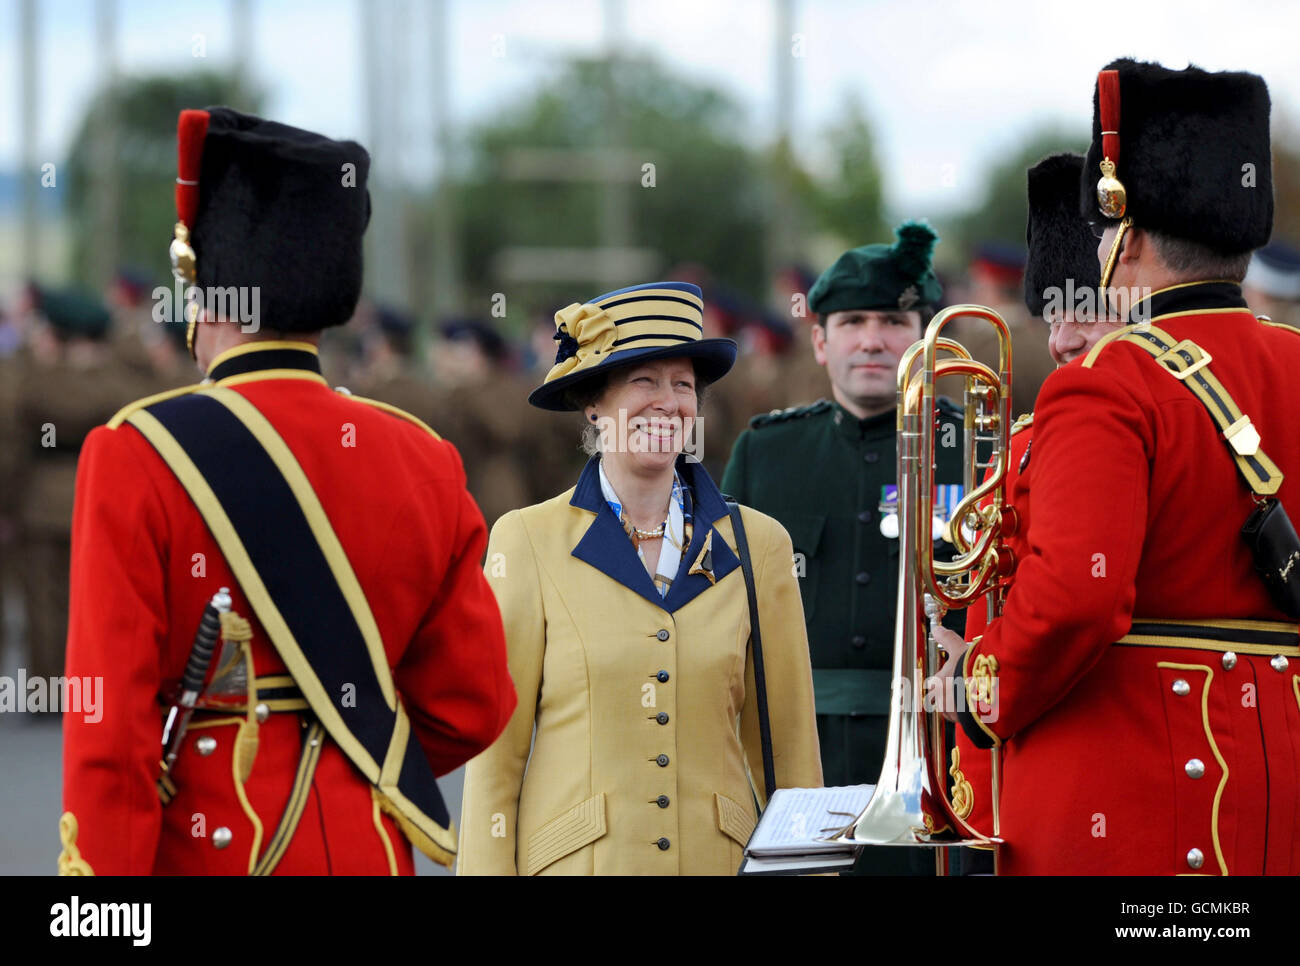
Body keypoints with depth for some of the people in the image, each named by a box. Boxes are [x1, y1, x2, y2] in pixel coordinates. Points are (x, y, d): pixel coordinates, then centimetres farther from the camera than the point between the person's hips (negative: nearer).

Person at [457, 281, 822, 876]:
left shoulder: (756, 545, 6)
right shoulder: (529, 541, 0)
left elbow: (789, 753, 8)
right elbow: (495, 752, -1)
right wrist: (490, 868, -7)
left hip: (720, 859, 2)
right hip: (577, 861, -2)